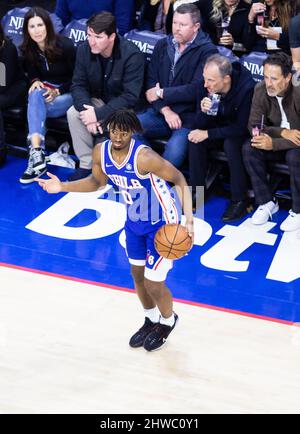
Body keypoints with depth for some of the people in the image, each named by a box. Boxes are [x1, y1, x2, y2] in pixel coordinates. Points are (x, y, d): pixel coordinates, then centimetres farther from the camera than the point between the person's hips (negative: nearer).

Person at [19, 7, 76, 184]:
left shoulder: (65, 45, -16)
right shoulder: (27, 49, -1)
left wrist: (58, 91, -21)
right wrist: (35, 81, -8)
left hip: (68, 93, -4)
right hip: (45, 90, 4)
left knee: (35, 108, -31)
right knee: (35, 95, -33)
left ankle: (36, 154, -30)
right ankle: (37, 153, -44)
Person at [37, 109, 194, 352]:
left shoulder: (144, 157, -32)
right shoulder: (100, 152, -11)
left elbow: (180, 180, -25)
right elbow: (98, 181, 8)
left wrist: (189, 220, -35)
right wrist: (62, 187, -4)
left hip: (162, 225, -7)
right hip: (134, 221, 7)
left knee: (153, 284, 1)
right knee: (137, 275, 20)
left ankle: (168, 321, 33)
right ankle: (152, 320, 46)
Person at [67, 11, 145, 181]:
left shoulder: (132, 54, -27)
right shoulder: (84, 50, -11)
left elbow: (130, 97, -28)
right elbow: (78, 85, -8)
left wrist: (99, 114, -33)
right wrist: (86, 108, -29)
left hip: (124, 107, -5)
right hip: (97, 101, 5)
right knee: (73, 113, -22)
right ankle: (87, 164, -11)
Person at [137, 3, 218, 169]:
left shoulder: (207, 51, -6)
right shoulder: (163, 45, 11)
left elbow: (195, 90, -15)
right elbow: (151, 83, 4)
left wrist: (161, 93, -7)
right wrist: (166, 110, -12)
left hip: (188, 117, -5)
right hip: (160, 112, 5)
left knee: (173, 154, -32)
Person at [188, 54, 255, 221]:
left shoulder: (247, 88, -31)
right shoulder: (208, 86, -15)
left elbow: (242, 128, -28)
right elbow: (200, 125, -9)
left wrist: (208, 133, -27)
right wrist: (204, 111, -32)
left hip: (243, 133, -5)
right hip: (222, 128, 5)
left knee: (231, 143, -34)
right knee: (195, 139, -20)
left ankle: (240, 200, -21)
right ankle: (197, 192, -6)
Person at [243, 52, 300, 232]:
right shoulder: (261, 90, -14)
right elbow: (253, 126, -11)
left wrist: (273, 144, -38)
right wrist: (282, 132, -27)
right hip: (277, 139, 5)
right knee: (249, 148, -21)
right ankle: (267, 203, -9)